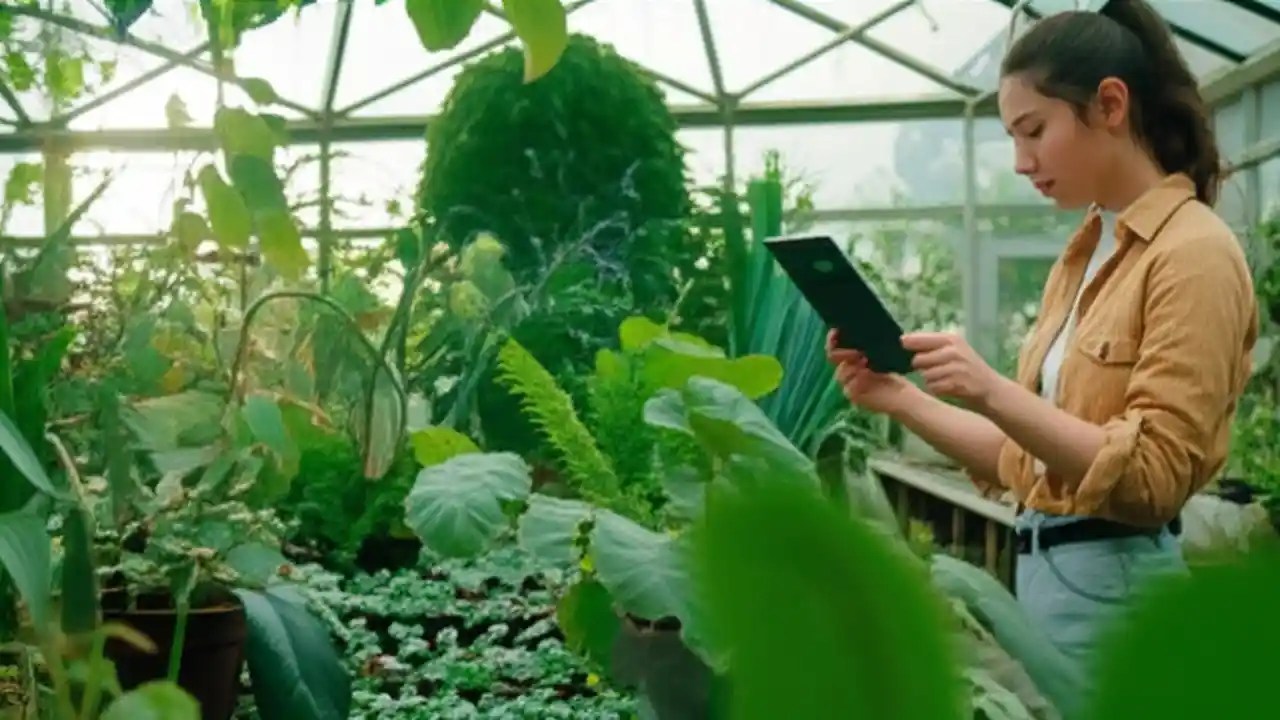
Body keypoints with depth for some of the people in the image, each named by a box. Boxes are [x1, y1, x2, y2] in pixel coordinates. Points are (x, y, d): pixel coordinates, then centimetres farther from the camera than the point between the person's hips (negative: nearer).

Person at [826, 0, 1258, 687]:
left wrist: (992, 393, -27)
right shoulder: (1083, 254, 11)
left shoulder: (1194, 252, -12)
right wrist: (901, 400, 1)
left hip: (1117, 582, -7)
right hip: (1040, 568, 7)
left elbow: (1152, 476, -19)